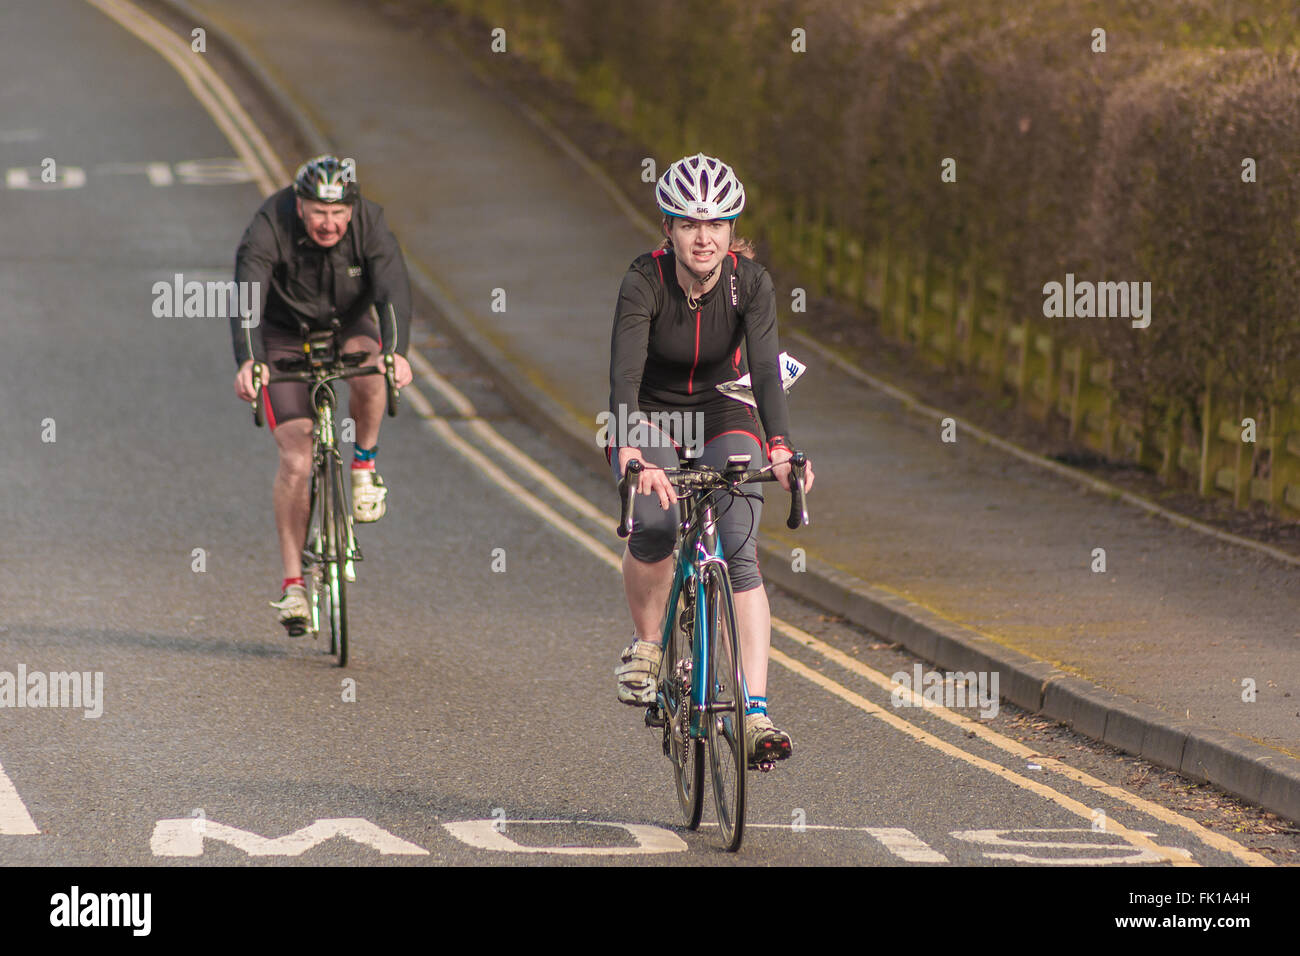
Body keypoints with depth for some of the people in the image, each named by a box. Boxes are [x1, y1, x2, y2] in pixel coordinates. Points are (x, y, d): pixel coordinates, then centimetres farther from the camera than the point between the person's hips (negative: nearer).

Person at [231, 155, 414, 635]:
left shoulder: (370, 224, -24)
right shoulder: (269, 227, -28)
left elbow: (394, 290, -35)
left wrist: (396, 351, -54)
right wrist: (248, 362, -56)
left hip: (347, 325, 2)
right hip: (285, 336, -2)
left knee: (367, 368, -35)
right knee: (296, 459, -15)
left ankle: (364, 465, -8)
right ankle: (293, 582, -7)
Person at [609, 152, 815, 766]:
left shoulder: (750, 282, -19)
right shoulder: (645, 282, -25)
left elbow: (766, 369, -29)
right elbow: (624, 373, -36)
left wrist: (779, 447, -47)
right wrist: (630, 451, -53)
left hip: (721, 416, 1)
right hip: (649, 420, -1)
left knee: (740, 551, -18)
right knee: (655, 525, -29)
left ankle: (756, 712, -22)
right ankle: (645, 646, -1)